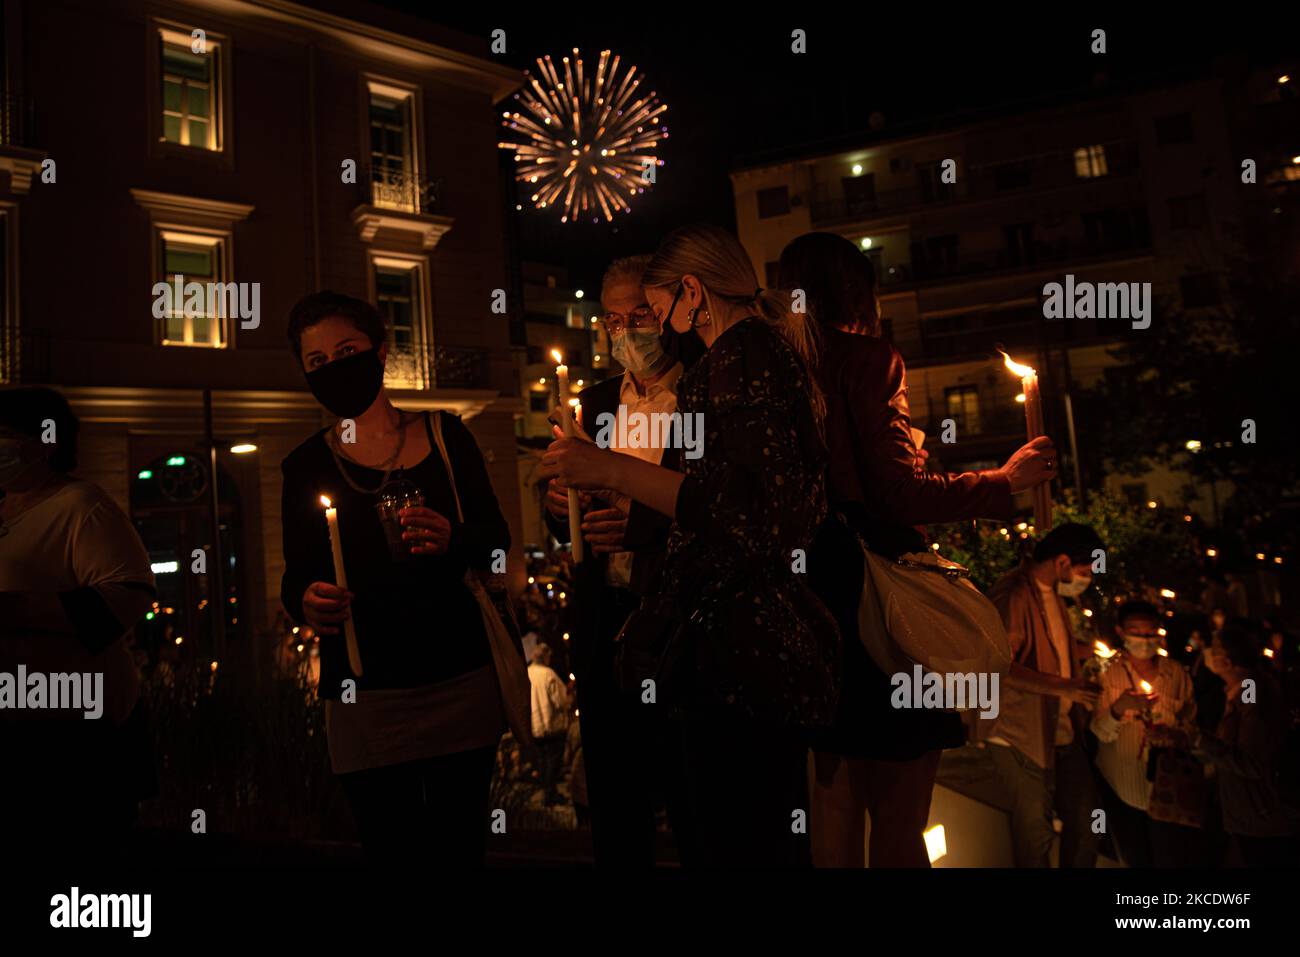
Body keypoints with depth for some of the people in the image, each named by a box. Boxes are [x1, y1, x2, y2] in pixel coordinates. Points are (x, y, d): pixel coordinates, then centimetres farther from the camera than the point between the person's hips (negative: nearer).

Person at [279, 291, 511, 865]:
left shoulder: (445, 436, 5)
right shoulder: (307, 466, 4)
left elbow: (497, 540, 5)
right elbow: (296, 579, 5)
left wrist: (453, 539, -16)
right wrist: (306, 602, -18)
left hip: (461, 683, 1)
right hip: (365, 698, 0)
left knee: (462, 844, 9)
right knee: (391, 846, 2)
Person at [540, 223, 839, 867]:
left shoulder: (743, 350, -11)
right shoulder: (775, 348, 19)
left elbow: (752, 507, -23)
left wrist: (612, 470, -17)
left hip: (740, 653, -11)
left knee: (736, 844, -1)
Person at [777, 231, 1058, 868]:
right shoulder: (867, 357, -7)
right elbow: (899, 494, -15)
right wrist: (1006, 480, -1)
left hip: (819, 595, 7)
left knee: (836, 804, 18)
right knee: (898, 820, 3)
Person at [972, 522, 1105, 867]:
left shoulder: (1052, 593, 12)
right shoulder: (1014, 594, -18)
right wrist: (1064, 687, -26)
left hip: (1062, 729, 9)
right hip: (1022, 735, -9)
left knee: (1085, 819, 13)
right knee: (1035, 832, 3)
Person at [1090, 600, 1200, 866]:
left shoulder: (1176, 672, 0)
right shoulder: (1107, 671, -5)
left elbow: (1191, 724, 7)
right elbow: (1101, 733, -13)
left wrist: (1172, 734, -16)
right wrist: (1119, 708, -33)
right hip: (1121, 789, -1)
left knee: (1174, 858, 5)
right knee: (1135, 858, 12)